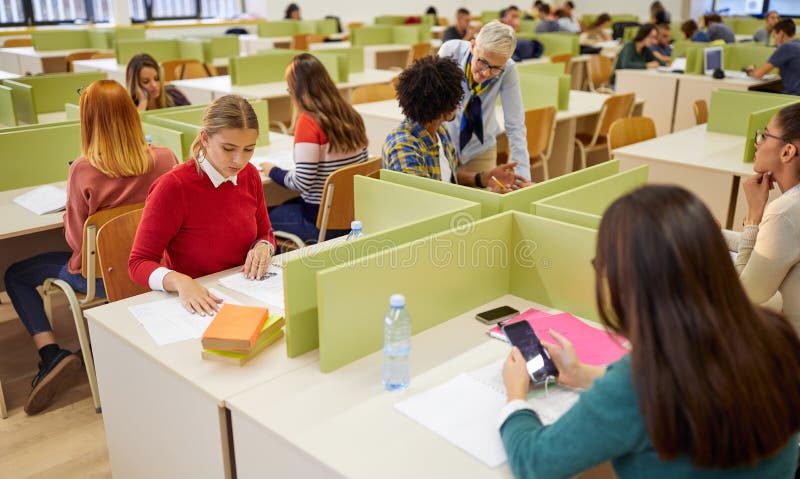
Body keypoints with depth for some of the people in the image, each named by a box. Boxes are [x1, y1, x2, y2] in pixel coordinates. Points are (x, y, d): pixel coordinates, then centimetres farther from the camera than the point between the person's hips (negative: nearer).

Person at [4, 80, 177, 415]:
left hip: (104, 277, -4)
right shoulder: (164, 159, -15)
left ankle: (51, 353, 3)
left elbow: (76, 238, -14)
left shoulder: (85, 170, -24)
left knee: (16, 276, 19)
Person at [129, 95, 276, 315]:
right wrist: (180, 282, -32)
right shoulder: (172, 187, -16)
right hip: (194, 306, -5)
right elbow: (139, 263, -13)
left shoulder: (250, 175, 2)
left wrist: (263, 247, -7)